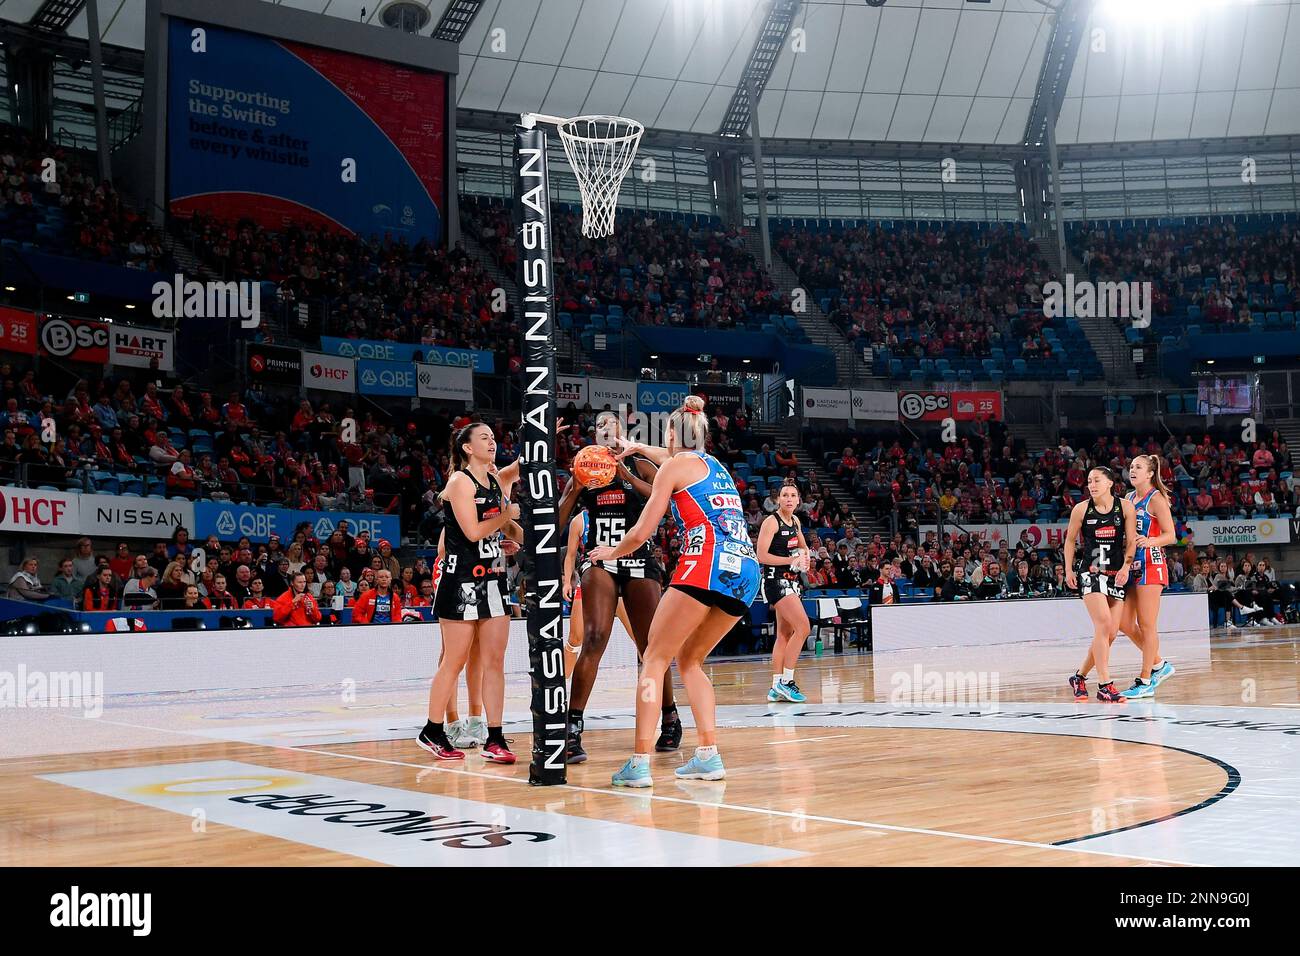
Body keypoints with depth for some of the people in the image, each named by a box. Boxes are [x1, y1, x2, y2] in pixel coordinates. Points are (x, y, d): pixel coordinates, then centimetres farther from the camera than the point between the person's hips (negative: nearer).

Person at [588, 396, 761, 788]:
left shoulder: (674, 465, 8)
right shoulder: (716, 465, 27)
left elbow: (641, 532, 7)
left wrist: (611, 552, 26)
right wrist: (636, 448, 65)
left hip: (706, 564, -7)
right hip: (746, 571, 7)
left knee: (654, 658, 0)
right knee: (689, 660, 19)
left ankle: (640, 762, -10)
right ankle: (709, 756, 9)